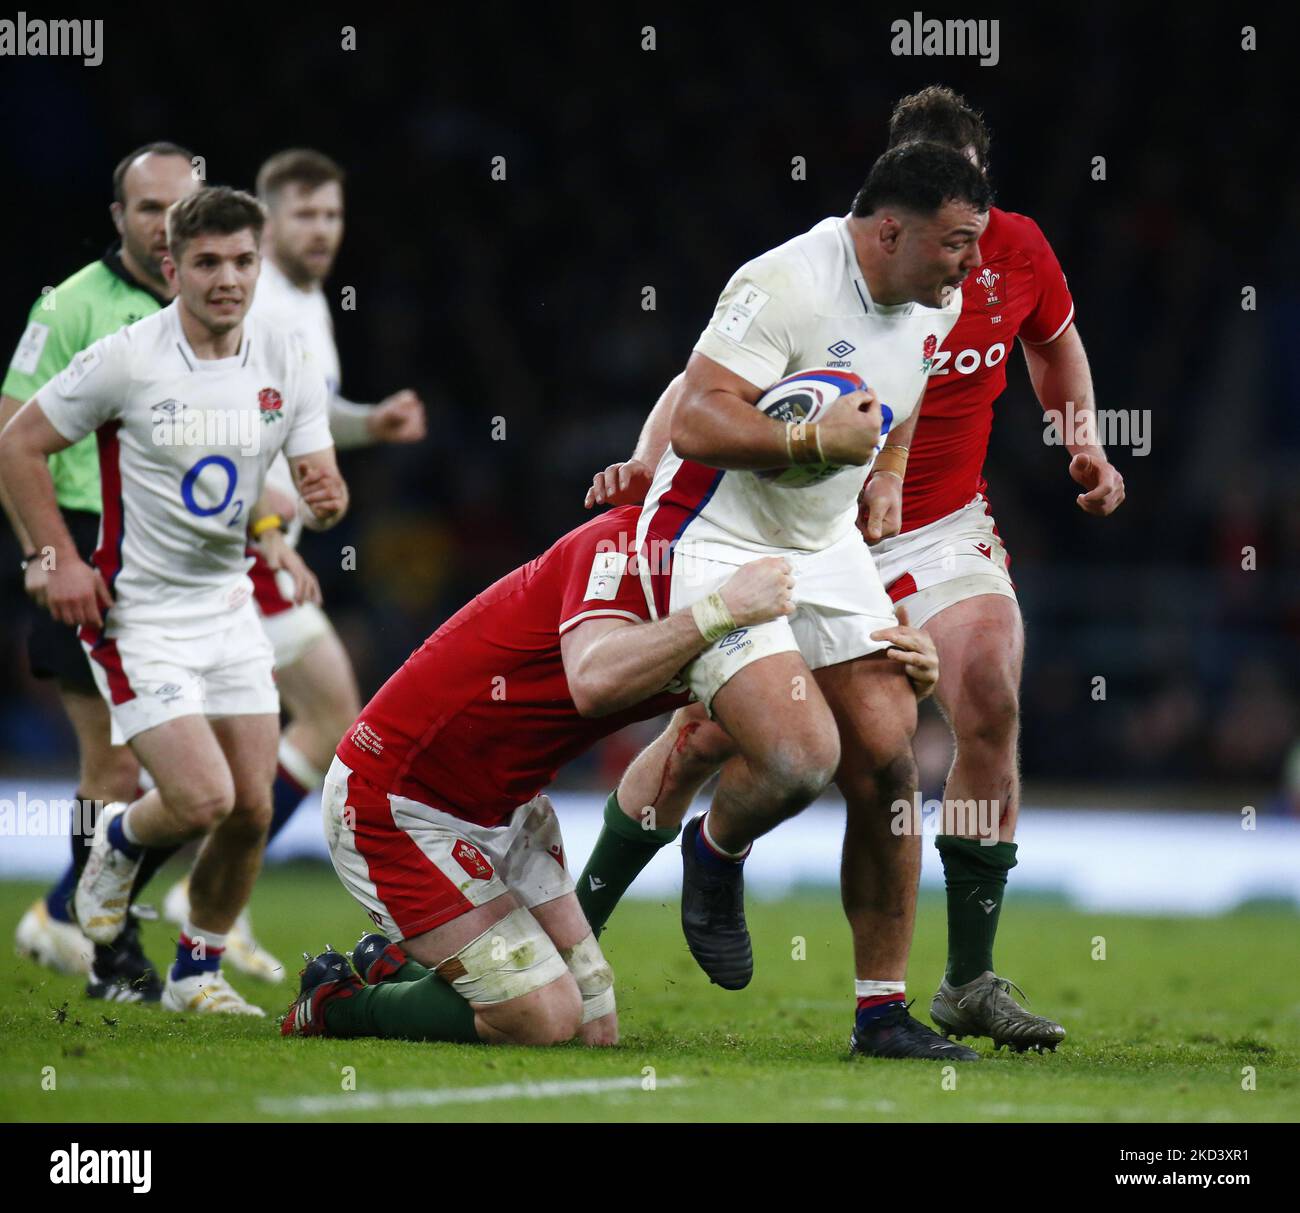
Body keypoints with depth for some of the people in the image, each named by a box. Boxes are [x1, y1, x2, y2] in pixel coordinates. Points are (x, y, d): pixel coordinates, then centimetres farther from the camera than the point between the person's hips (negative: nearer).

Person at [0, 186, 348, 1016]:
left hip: (229, 605, 5)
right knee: (204, 799, -16)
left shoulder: (288, 366, -2)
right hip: (136, 613, -5)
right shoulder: (125, 361, -15)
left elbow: (319, 477, 4)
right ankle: (121, 842, 20)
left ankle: (198, 972, 23)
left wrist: (326, 499, -21)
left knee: (252, 808, 1)